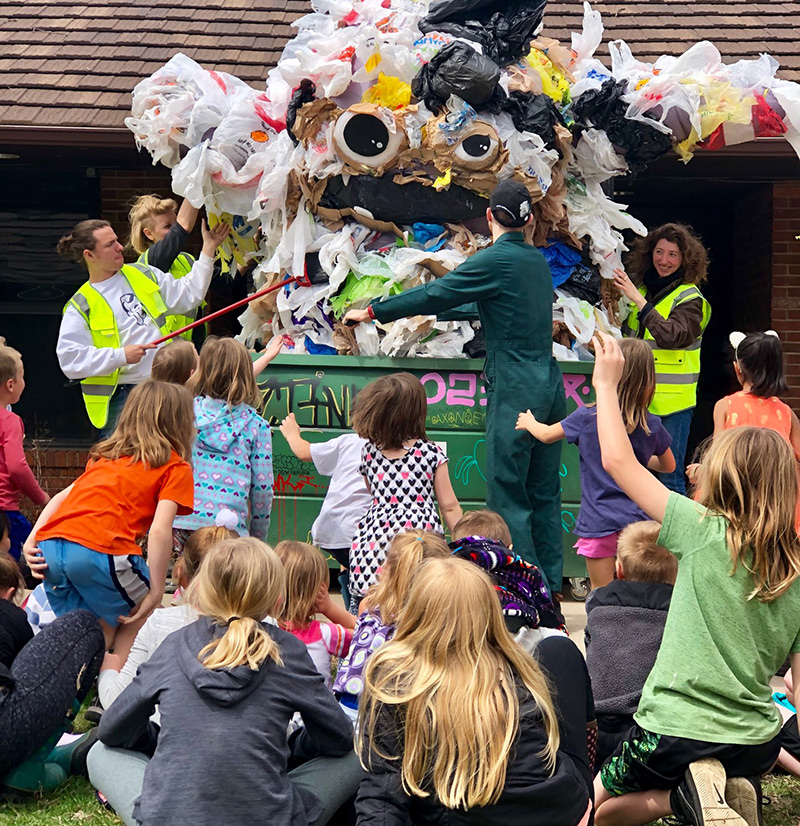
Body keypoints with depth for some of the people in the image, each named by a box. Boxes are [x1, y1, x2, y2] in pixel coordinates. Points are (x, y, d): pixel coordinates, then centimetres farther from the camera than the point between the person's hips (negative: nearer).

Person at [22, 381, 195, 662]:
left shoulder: (106, 455, 28)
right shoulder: (176, 467, 8)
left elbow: (62, 496, 20)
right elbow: (159, 530, -5)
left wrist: (31, 541, 14)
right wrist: (156, 592, -2)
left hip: (50, 546, 7)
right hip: (99, 551, -6)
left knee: (102, 630, 24)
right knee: (142, 618, 18)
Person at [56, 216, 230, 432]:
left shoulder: (143, 274, 12)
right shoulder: (80, 307, -3)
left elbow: (187, 295, 15)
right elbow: (69, 359, -11)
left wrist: (208, 250, 9)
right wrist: (120, 356, -18)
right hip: (123, 398, -4)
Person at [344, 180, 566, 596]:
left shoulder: (495, 260, -10)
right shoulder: (538, 260, 14)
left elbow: (435, 294, -6)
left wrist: (372, 312, 4)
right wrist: (436, 315, 38)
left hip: (515, 389, -8)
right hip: (549, 384, 8)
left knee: (507, 493, -2)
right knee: (544, 492, 12)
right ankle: (550, 586, 18)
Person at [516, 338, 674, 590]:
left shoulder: (587, 417, -7)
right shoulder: (652, 425, -2)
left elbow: (546, 434, 11)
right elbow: (668, 465, 16)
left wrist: (529, 422, 32)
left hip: (598, 522, -2)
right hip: (636, 520, 2)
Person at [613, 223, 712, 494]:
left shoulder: (690, 298, -7)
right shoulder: (641, 287, 13)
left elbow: (673, 336, -26)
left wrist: (639, 301, -28)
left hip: (672, 401, -6)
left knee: (669, 476, -5)